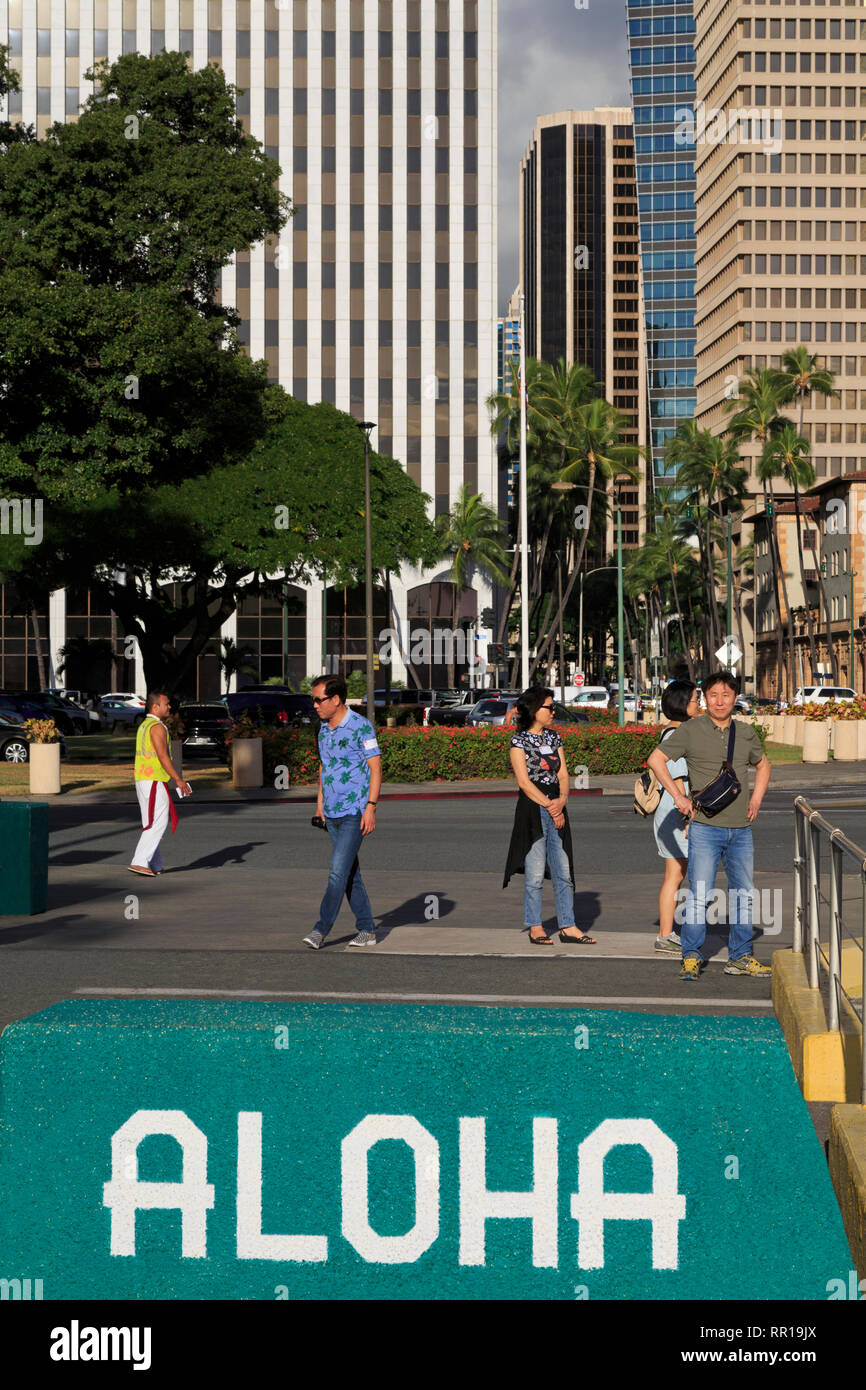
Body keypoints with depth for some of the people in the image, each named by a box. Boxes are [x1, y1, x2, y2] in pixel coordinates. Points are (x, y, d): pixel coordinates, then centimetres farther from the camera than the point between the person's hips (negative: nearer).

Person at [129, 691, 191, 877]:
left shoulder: (143, 726, 18)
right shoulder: (157, 727, -12)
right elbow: (163, 756, -19)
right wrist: (179, 779, -17)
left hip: (141, 779, 10)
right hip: (154, 782, -10)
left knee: (151, 824, 12)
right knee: (157, 823, -10)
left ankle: (155, 865, 14)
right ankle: (140, 862, -16)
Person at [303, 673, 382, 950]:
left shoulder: (360, 726, -11)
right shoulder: (324, 727, 11)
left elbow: (375, 767, -11)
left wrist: (371, 807, -16)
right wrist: (320, 801, 18)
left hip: (354, 812, -8)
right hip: (332, 812, 8)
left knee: (339, 872, -11)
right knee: (350, 874, 9)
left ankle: (321, 930, -9)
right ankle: (366, 930, 15)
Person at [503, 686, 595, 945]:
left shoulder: (553, 737, 14)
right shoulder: (519, 740, -4)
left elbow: (563, 774, 11)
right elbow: (524, 781, -10)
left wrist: (562, 799, -9)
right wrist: (549, 806, -12)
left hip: (556, 808, 6)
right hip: (532, 810, -6)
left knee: (564, 871, 4)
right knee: (535, 874, -2)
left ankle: (568, 927, 8)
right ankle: (535, 927, 8)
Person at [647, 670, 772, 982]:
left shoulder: (746, 733, 10)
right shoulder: (691, 731, -3)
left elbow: (762, 764, 28)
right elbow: (656, 759, 1)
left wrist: (756, 798, 13)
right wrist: (678, 796, -6)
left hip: (741, 828, 5)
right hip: (705, 826, -5)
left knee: (743, 892, 9)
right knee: (699, 892, -7)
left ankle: (740, 956, 19)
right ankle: (692, 957, 3)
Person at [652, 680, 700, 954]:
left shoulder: (672, 733, 15)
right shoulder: (676, 736, -16)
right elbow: (677, 781, -21)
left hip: (678, 814, 10)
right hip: (675, 815, -10)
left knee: (677, 875, 13)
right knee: (674, 876, -6)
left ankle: (667, 934, 18)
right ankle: (665, 937, -2)